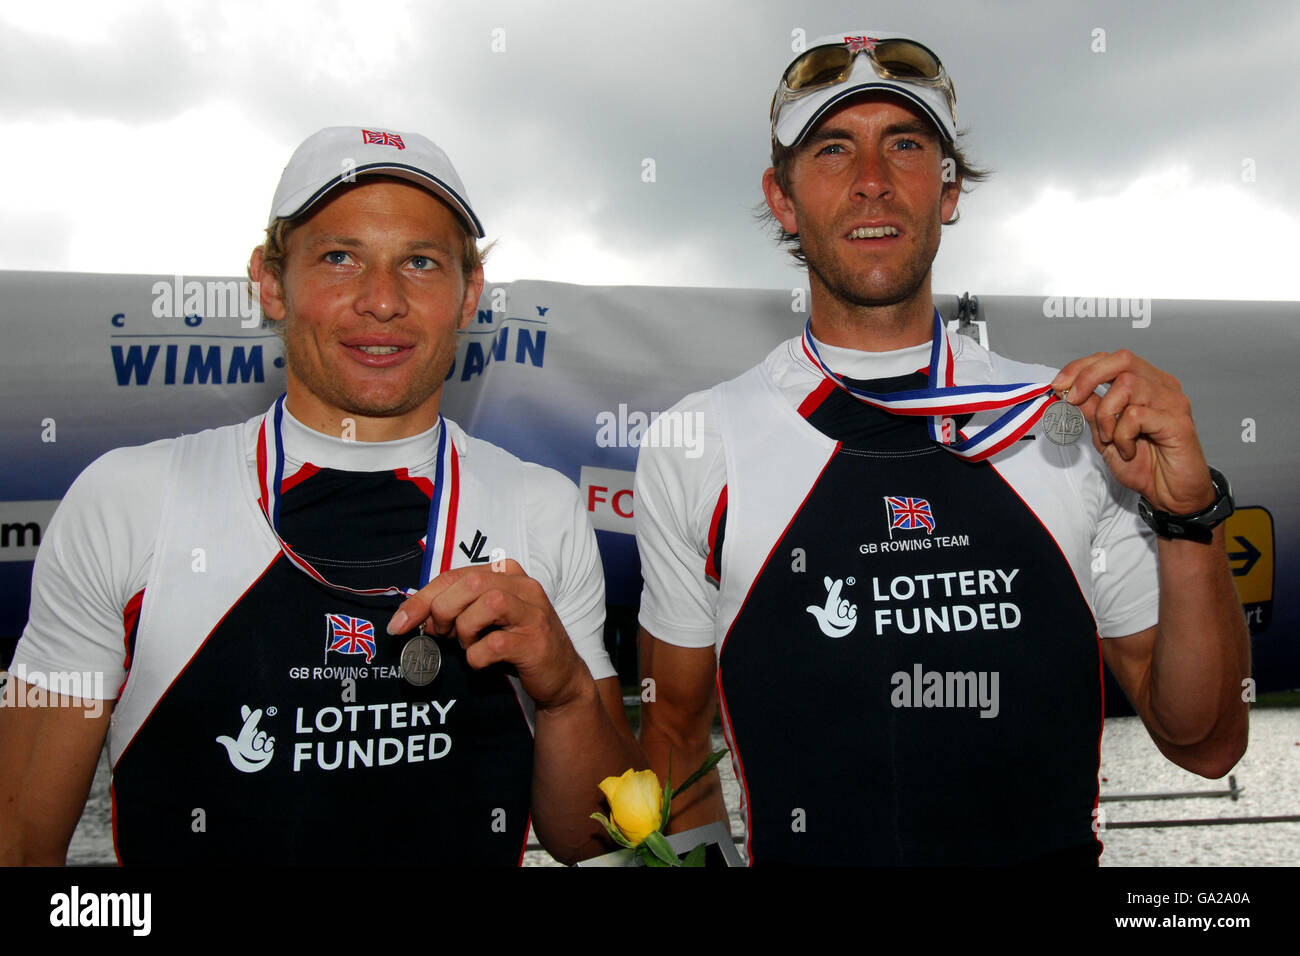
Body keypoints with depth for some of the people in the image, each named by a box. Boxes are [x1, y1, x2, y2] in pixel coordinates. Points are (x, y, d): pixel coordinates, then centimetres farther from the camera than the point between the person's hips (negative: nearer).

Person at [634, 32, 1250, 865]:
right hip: (798, 852, -1)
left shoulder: (1077, 423, 0)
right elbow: (674, 731, 4)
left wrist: (1188, 515, -11)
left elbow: (1204, 744, 2)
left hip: (1056, 853, 2)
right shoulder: (695, 446, -3)